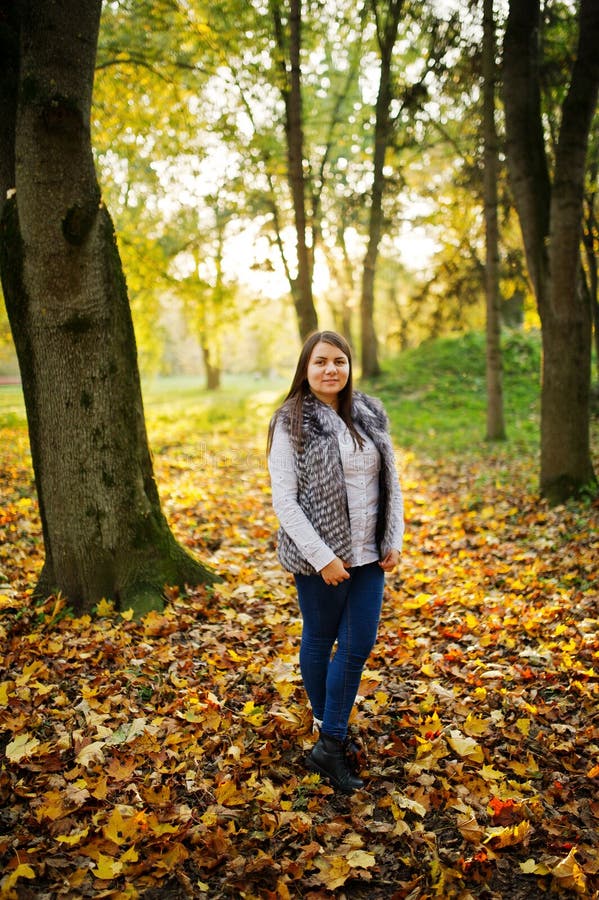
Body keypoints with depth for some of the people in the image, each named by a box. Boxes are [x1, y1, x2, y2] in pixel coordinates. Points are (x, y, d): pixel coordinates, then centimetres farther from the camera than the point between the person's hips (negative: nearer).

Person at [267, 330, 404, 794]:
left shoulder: (370, 414, 4)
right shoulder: (292, 422, -11)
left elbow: (391, 481, 10)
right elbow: (284, 500, -14)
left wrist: (394, 540, 2)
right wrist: (321, 557, -17)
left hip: (368, 553, 5)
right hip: (319, 556, -5)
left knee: (359, 644, 5)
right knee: (320, 642, 12)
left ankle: (331, 740, 18)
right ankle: (331, 739, 32)